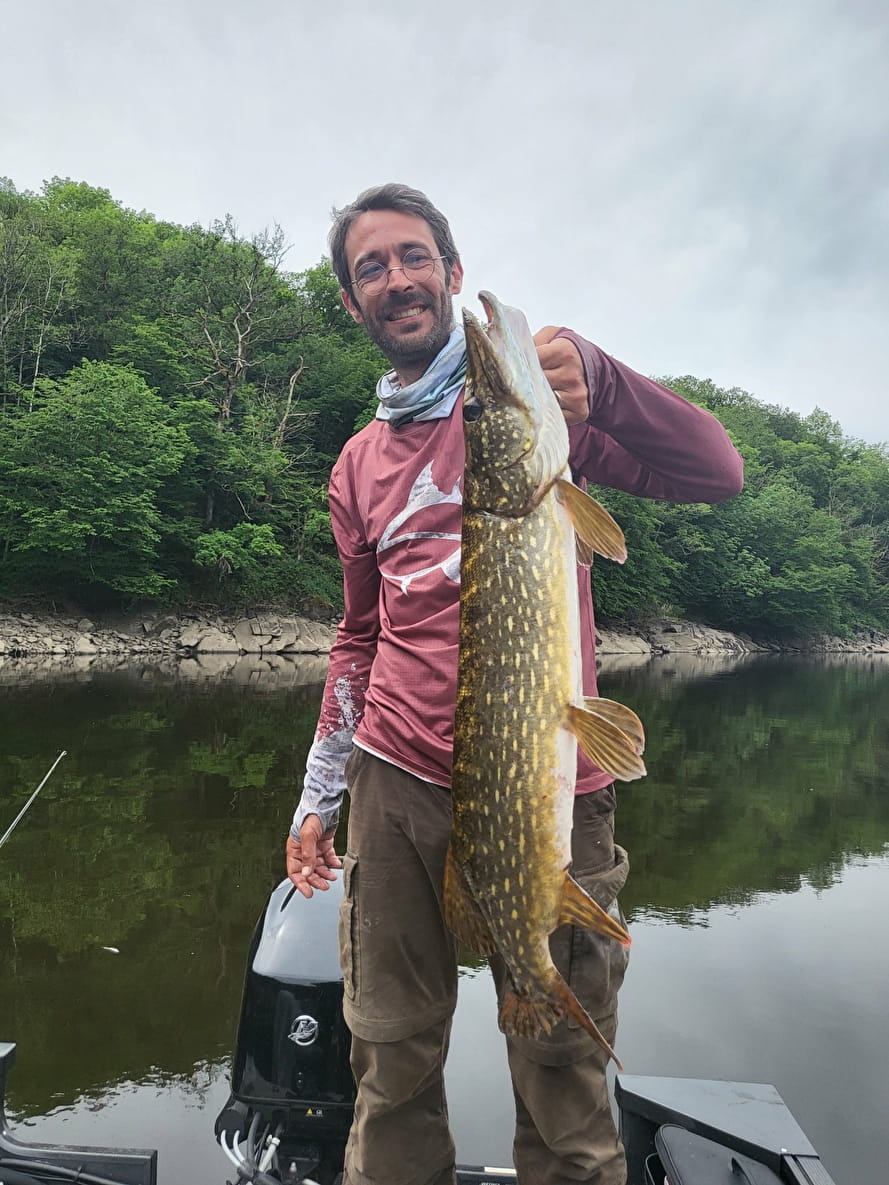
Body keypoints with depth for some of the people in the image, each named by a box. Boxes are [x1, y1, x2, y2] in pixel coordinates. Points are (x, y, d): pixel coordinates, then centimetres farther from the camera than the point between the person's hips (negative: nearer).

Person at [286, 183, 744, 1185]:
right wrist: (318, 797, 17)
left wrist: (589, 373, -24)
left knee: (563, 1080, 4)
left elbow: (716, 473, -8)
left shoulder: (534, 391, 4)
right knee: (393, 1062, 12)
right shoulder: (358, 464, 14)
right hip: (397, 782, 3)